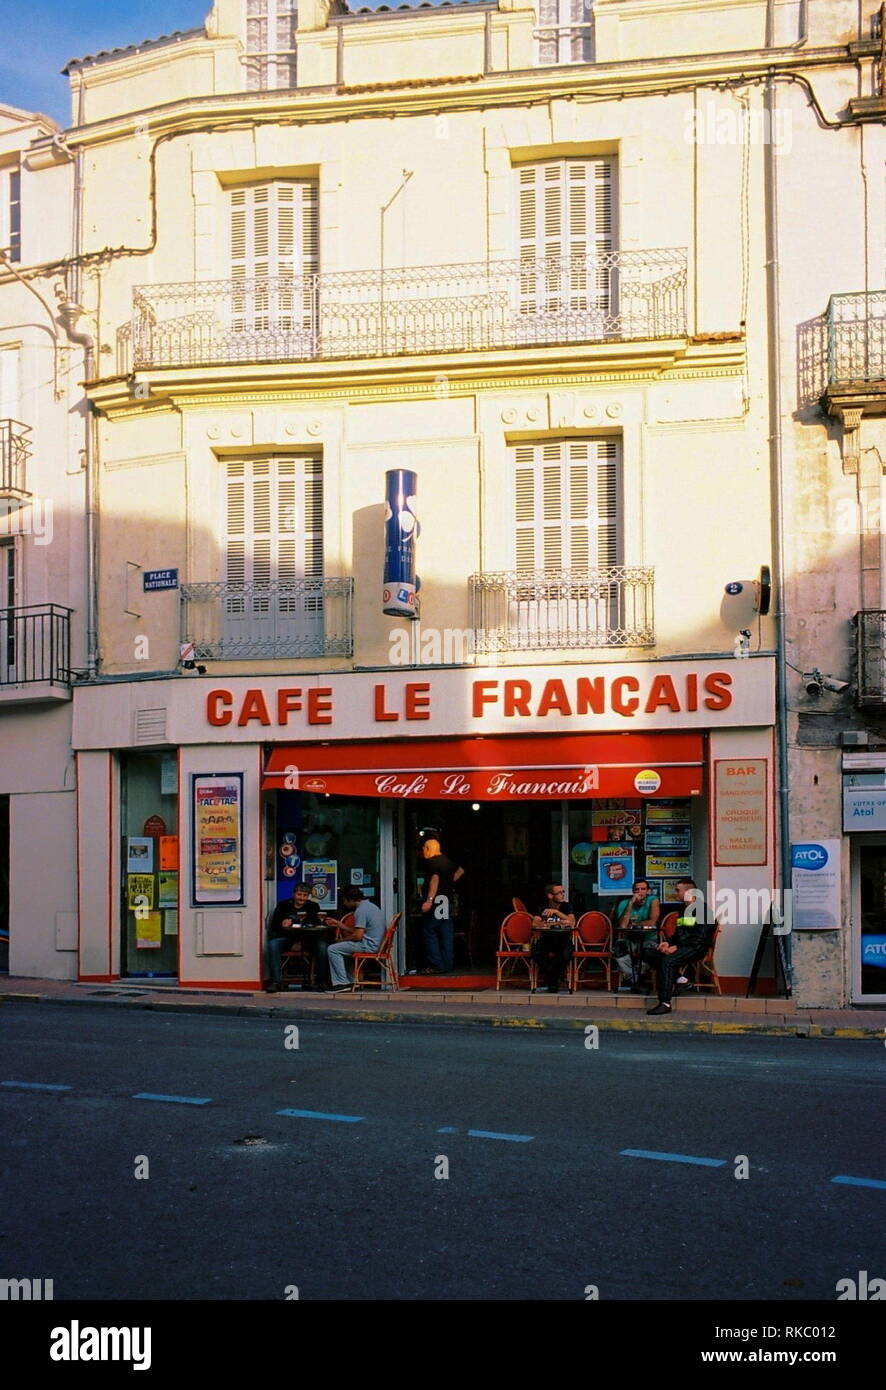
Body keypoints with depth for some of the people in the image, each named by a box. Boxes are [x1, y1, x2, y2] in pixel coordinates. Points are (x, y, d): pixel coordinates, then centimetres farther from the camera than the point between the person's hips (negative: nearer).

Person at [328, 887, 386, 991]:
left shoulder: (360, 910, -16)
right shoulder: (369, 905, 16)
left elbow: (358, 936, -20)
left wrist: (344, 939, -2)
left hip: (369, 945, -11)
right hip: (376, 943, 11)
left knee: (332, 950, -8)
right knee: (340, 949, 24)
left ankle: (342, 982, -7)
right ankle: (350, 981, 19)